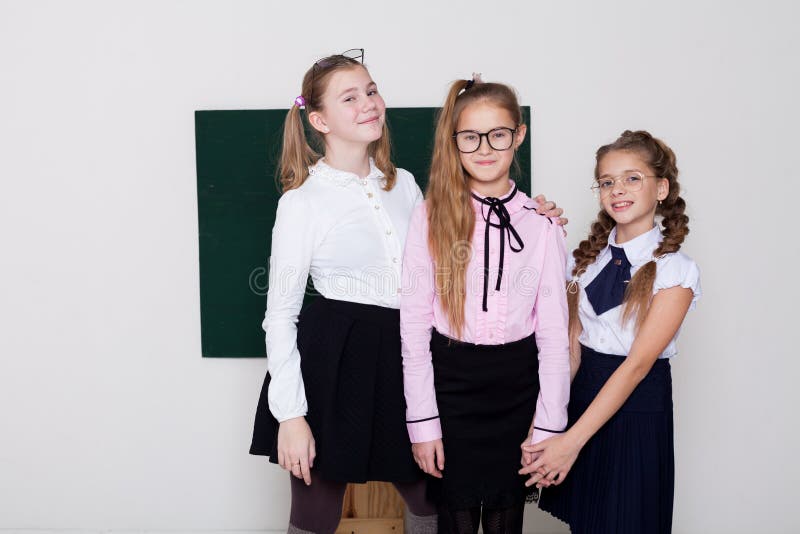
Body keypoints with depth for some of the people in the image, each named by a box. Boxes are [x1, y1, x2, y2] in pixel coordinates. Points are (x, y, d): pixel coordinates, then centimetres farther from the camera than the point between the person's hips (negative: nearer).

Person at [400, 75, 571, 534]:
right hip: (451, 384, -1)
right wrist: (422, 422, -5)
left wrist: (548, 426, -2)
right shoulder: (431, 218, -5)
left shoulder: (541, 224, -2)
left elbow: (554, 332, 0)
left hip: (517, 388, 1)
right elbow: (414, 324, -4)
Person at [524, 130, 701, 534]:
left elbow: (637, 364, -19)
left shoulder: (675, 271, -13)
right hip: (585, 393, 5)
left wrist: (572, 440, -24)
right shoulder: (591, 255, 3)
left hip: (638, 405, -4)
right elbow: (572, 342, 2)